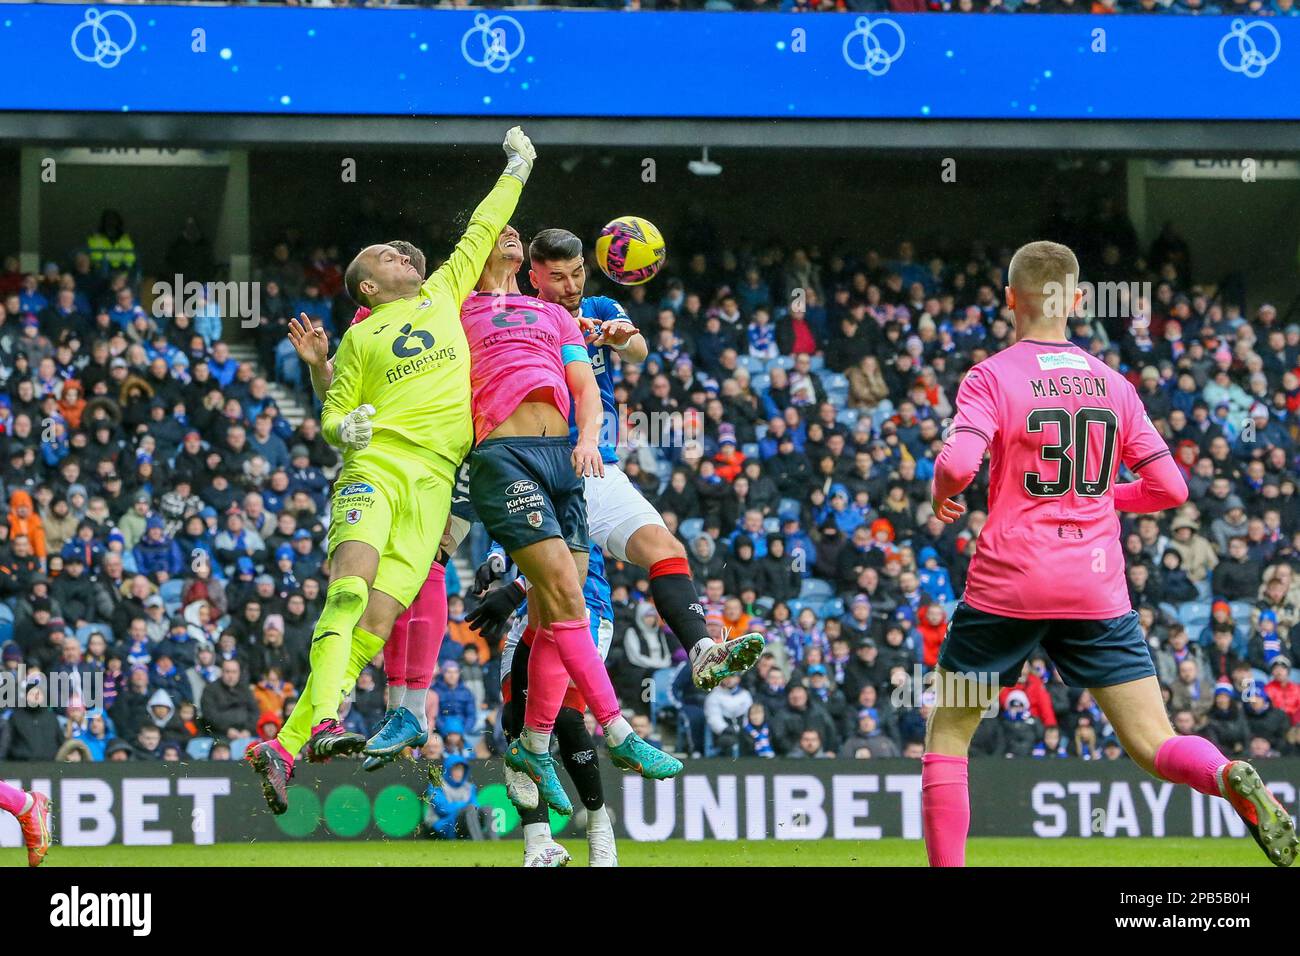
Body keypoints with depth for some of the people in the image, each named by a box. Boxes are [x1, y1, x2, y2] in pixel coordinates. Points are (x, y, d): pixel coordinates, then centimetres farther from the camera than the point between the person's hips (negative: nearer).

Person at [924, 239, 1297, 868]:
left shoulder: (991, 377, -4)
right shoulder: (1114, 385, 9)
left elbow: (958, 465, -19)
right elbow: (1169, 488, 9)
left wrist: (939, 492, 4)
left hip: (1008, 586, -3)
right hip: (1097, 591, 3)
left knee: (947, 734, 13)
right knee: (1154, 746, 0)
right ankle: (1231, 781, -31)